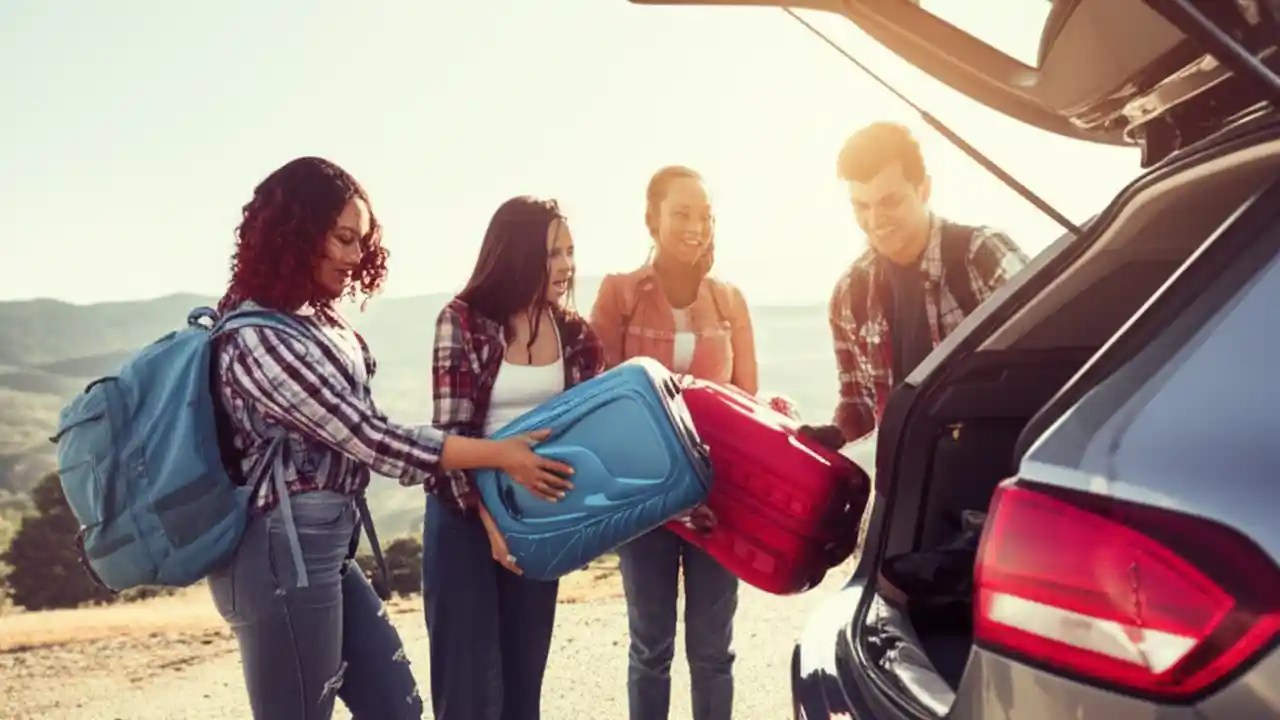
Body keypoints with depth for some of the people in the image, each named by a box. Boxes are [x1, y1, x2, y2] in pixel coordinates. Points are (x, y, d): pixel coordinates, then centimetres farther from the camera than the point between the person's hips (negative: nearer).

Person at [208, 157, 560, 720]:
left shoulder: (317, 321, 9)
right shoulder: (258, 337, -20)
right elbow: (368, 438, -20)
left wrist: (469, 489, 7)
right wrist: (498, 454, -15)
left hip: (325, 546, 9)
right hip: (284, 553, -9)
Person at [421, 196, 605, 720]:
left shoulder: (574, 333, 2)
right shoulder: (463, 321, -11)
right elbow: (451, 433, -15)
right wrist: (490, 519, -23)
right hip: (466, 512, -4)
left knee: (526, 670, 13)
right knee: (469, 675, 1)